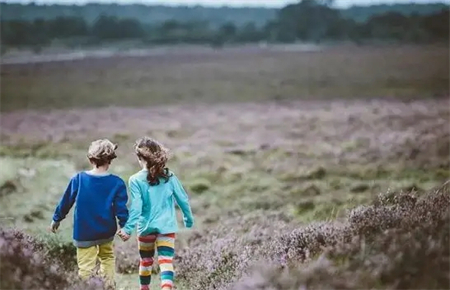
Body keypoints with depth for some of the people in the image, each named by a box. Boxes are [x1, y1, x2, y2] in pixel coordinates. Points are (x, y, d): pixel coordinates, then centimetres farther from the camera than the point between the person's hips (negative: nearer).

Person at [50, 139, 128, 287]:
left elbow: (66, 201, 2)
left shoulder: (78, 179, -7)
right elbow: (121, 208, -9)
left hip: (84, 233, -2)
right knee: (107, 256, 26)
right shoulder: (117, 183, -9)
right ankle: (109, 285, 16)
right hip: (107, 232, 2)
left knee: (86, 267, 1)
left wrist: (56, 219, 14)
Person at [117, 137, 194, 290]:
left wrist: (128, 229, -15)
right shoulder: (169, 176, -2)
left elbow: (136, 207, -17)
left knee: (146, 260, 20)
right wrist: (189, 219, 19)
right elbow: (183, 199, 5)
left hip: (146, 227, 0)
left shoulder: (136, 180, -10)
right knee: (166, 261, -7)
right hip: (167, 226, 1)